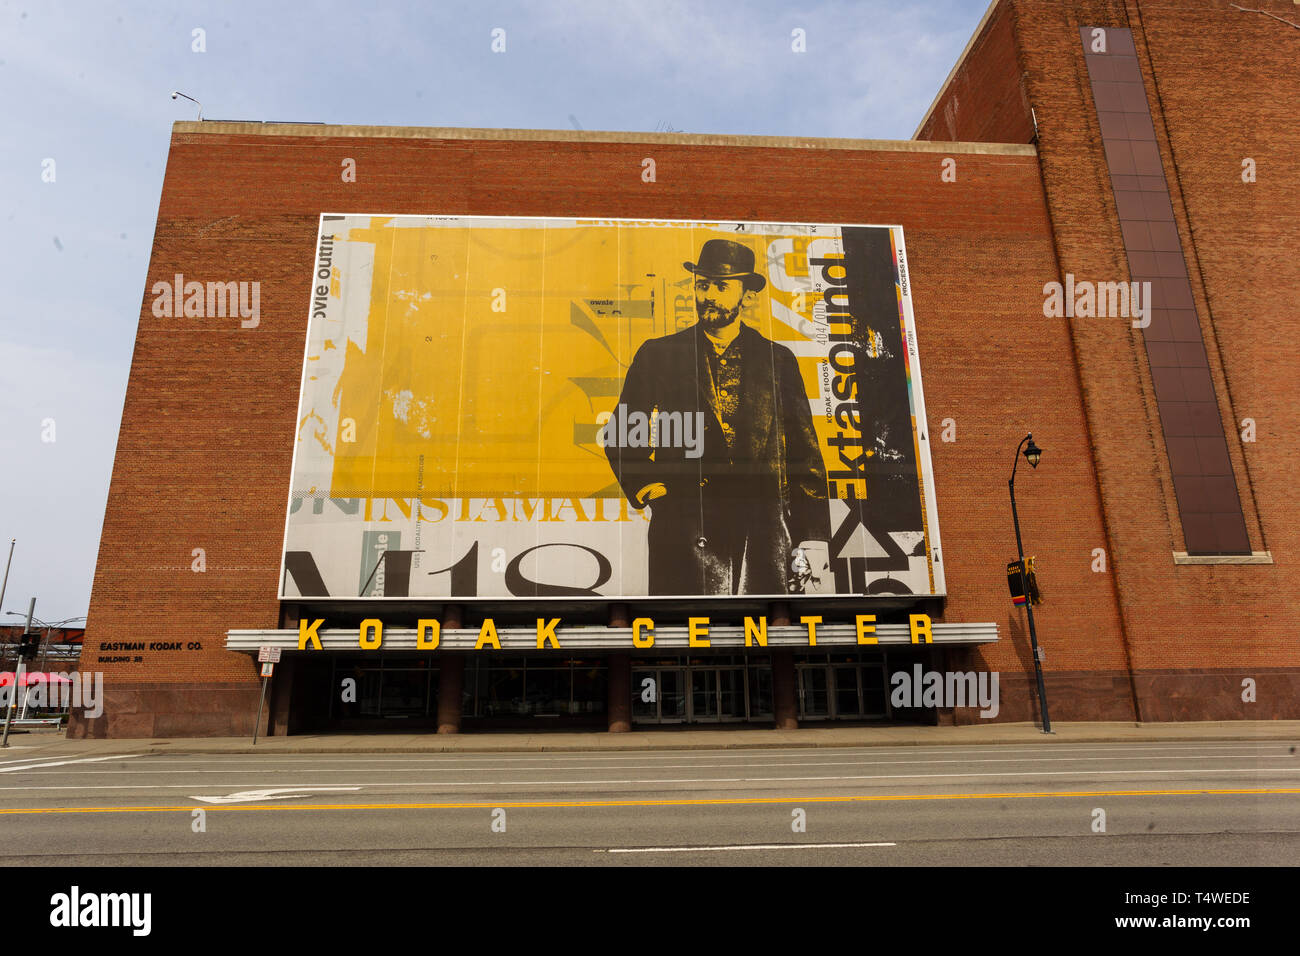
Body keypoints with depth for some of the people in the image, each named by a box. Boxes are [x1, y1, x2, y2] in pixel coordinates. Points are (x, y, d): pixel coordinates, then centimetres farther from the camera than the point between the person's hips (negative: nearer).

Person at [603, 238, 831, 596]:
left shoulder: (778, 361, 11)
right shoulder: (658, 355, 8)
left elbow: (805, 452, 9)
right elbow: (620, 435, 13)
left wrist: (812, 537, 3)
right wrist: (650, 491, -1)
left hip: (765, 531, 1)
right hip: (684, 532, -1)